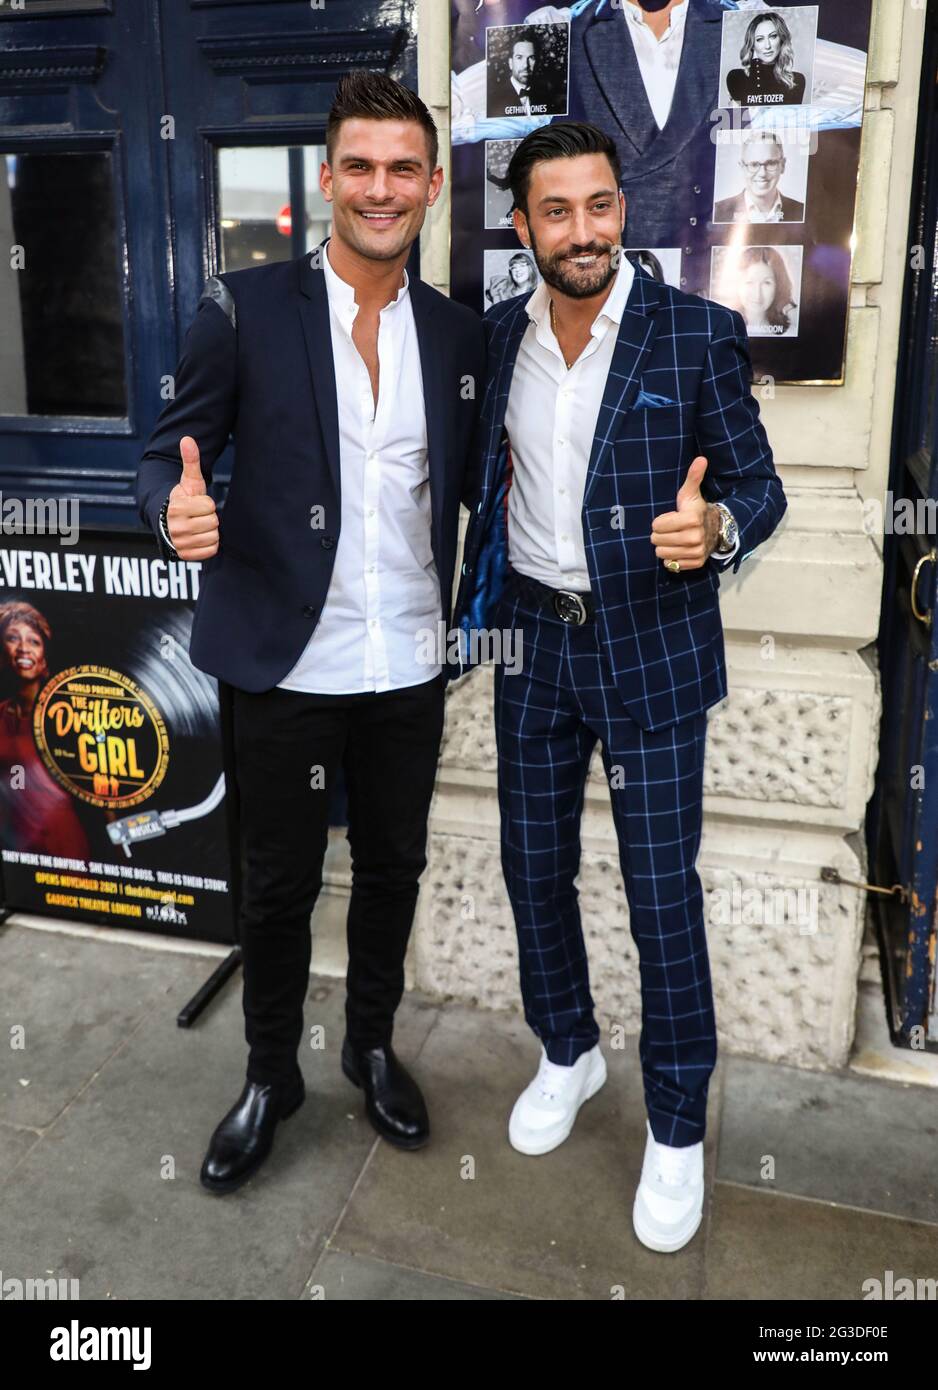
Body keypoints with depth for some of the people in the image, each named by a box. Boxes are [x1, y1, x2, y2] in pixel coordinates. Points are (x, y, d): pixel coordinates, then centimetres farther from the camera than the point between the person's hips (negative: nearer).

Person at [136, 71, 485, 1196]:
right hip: (285, 665, -3)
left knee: (393, 870, 17)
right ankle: (270, 1076, 36)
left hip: (409, 667, 3)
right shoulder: (245, 308, -5)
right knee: (278, 886, 12)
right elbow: (170, 452, -5)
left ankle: (371, 1045, 42)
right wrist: (179, 509, -27)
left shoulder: (459, 333, 6)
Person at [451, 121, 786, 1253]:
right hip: (531, 639, 4)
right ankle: (566, 1052, 38)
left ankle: (676, 1127, 22)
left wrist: (716, 525, -25)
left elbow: (758, 483, -5)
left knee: (663, 890, 1)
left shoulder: (699, 334, -7)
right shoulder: (497, 338, 5)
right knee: (534, 864, 14)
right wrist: (472, 609, 10)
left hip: (653, 646, -4)